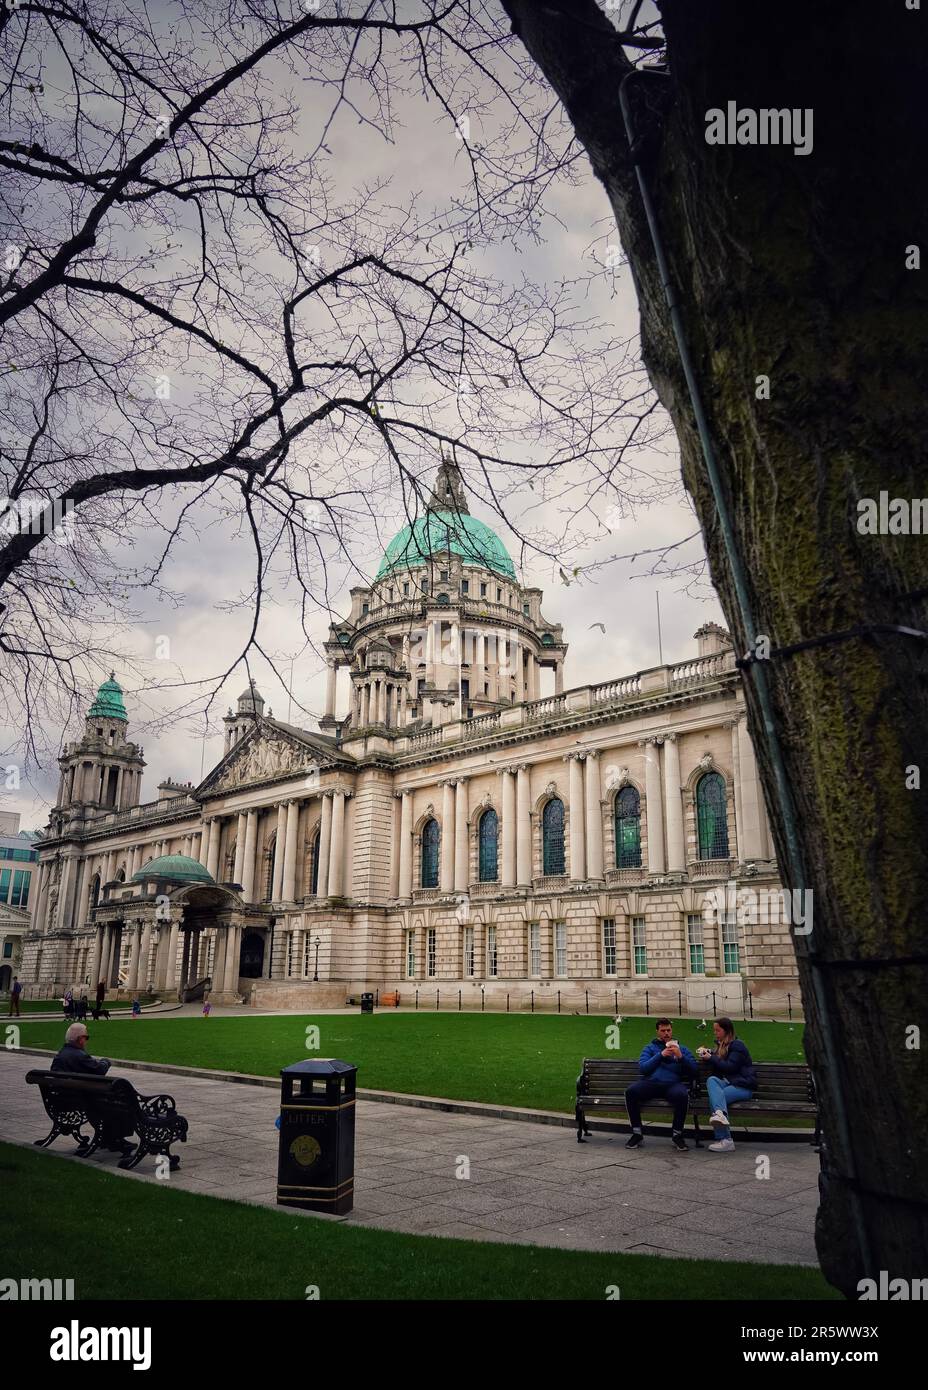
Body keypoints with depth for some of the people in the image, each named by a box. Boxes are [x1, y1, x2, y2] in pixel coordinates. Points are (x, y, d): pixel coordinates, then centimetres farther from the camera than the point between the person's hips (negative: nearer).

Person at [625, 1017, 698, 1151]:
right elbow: (642, 1068, 6)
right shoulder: (650, 1048, 23)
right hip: (651, 1083, 1)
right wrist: (660, 1055, -3)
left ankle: (677, 1135, -17)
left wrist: (681, 1057, -4)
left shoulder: (682, 1049, 24)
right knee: (631, 1091, -30)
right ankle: (637, 1133, -16)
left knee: (682, 1095, -37)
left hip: (673, 1084, 0)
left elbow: (694, 1070, 11)